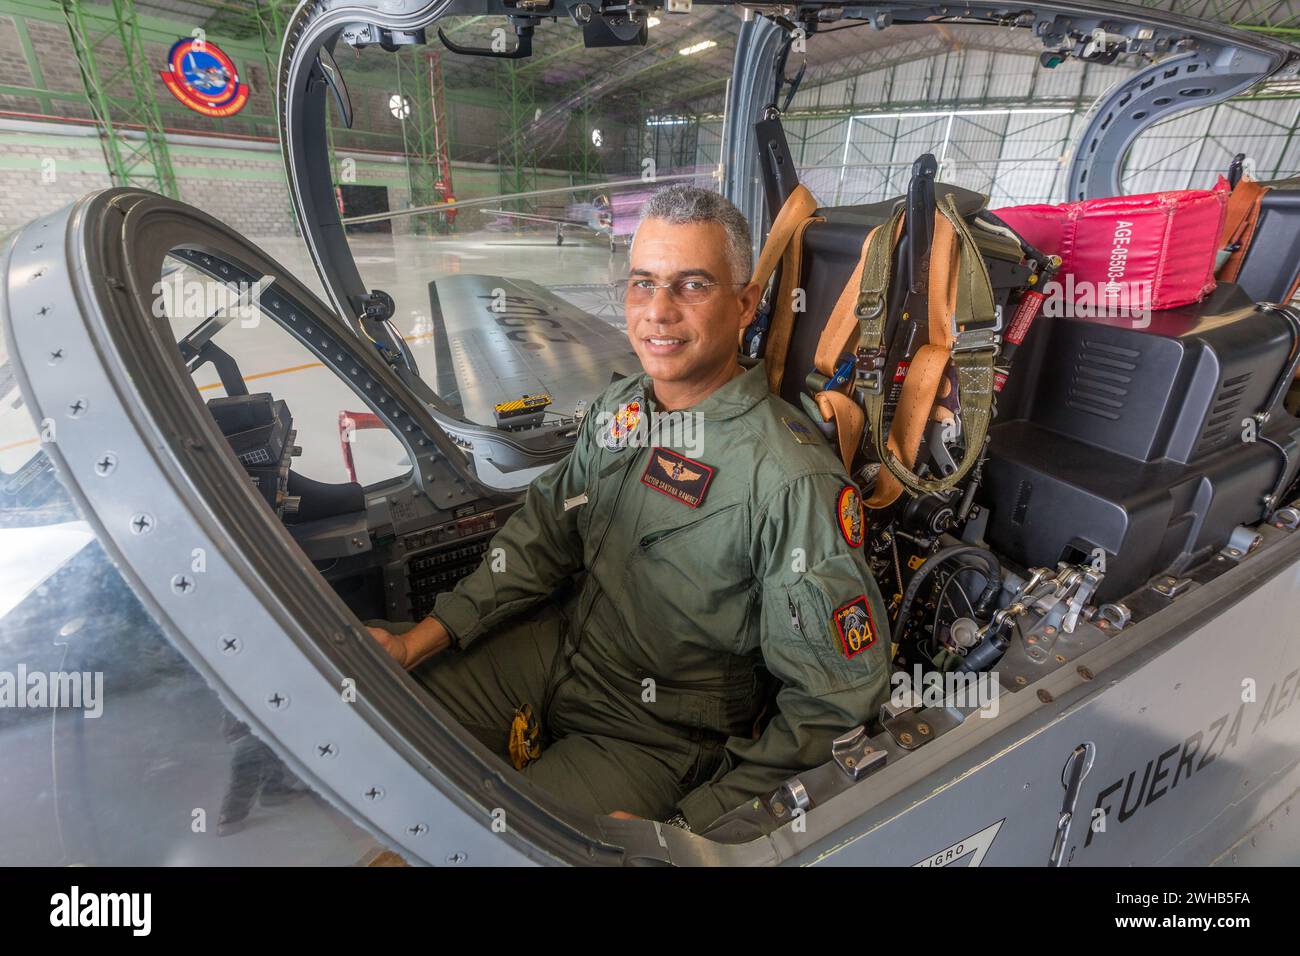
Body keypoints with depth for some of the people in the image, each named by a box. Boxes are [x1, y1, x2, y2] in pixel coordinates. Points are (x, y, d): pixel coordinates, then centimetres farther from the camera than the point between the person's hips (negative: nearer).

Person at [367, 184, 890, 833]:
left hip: (659, 736, -5)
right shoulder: (618, 409, -3)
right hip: (558, 646, 6)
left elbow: (834, 699, -19)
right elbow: (542, 537, 5)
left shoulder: (794, 482, -26)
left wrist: (690, 824, -20)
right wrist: (418, 641, -2)